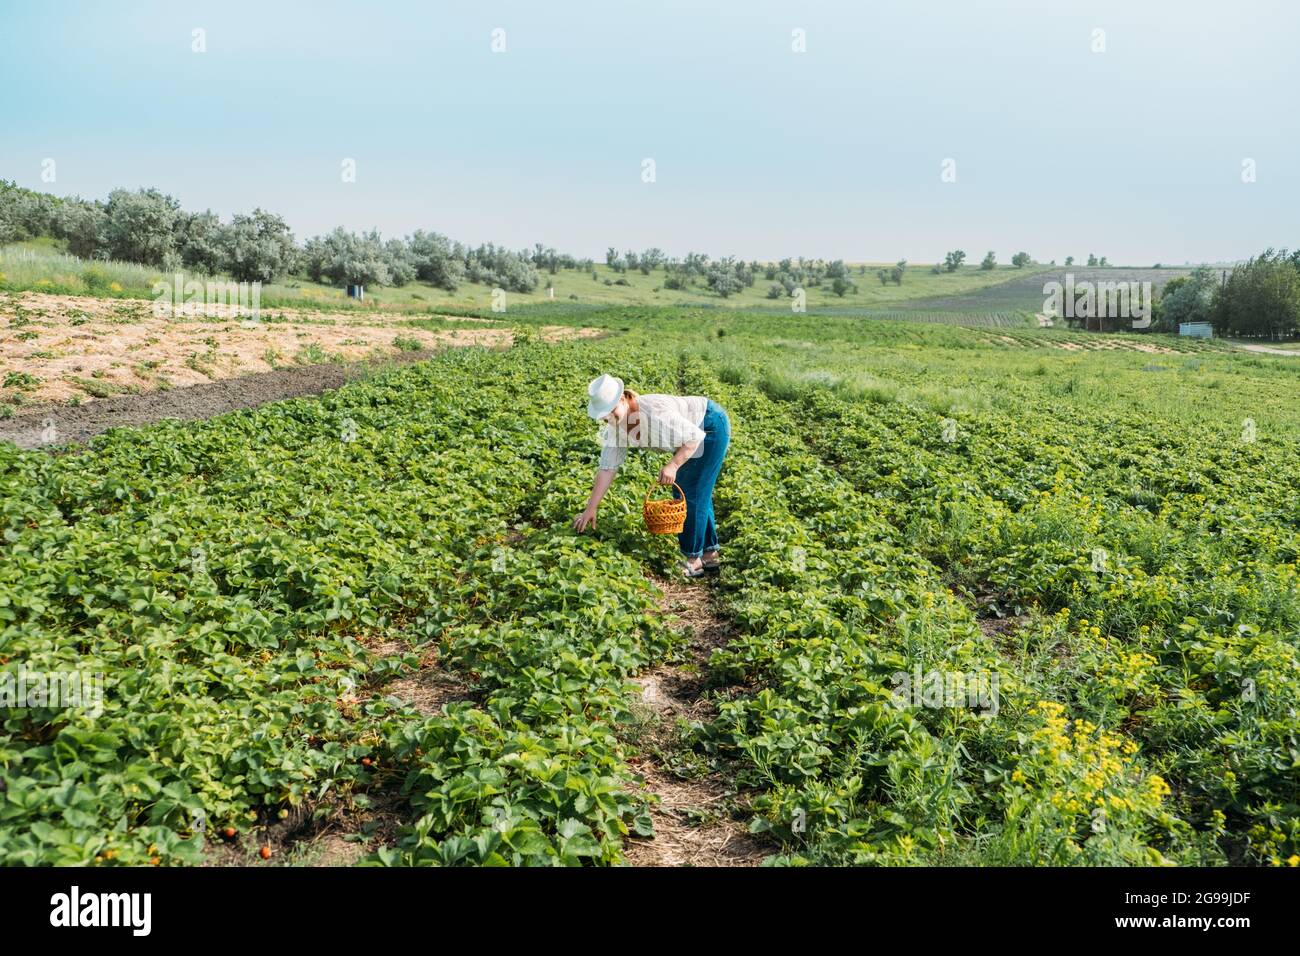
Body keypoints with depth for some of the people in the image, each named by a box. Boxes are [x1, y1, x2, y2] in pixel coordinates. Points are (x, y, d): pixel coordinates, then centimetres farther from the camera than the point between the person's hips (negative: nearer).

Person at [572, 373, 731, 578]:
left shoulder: (655, 413, -36)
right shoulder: (616, 425, -11)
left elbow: (695, 435, -28)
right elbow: (607, 466, -7)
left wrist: (673, 465, -36)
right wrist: (591, 508, -8)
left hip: (712, 425, -9)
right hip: (694, 431, 9)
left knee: (692, 493, -7)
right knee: (682, 493, 14)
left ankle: (693, 559, 5)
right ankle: (710, 554, 25)